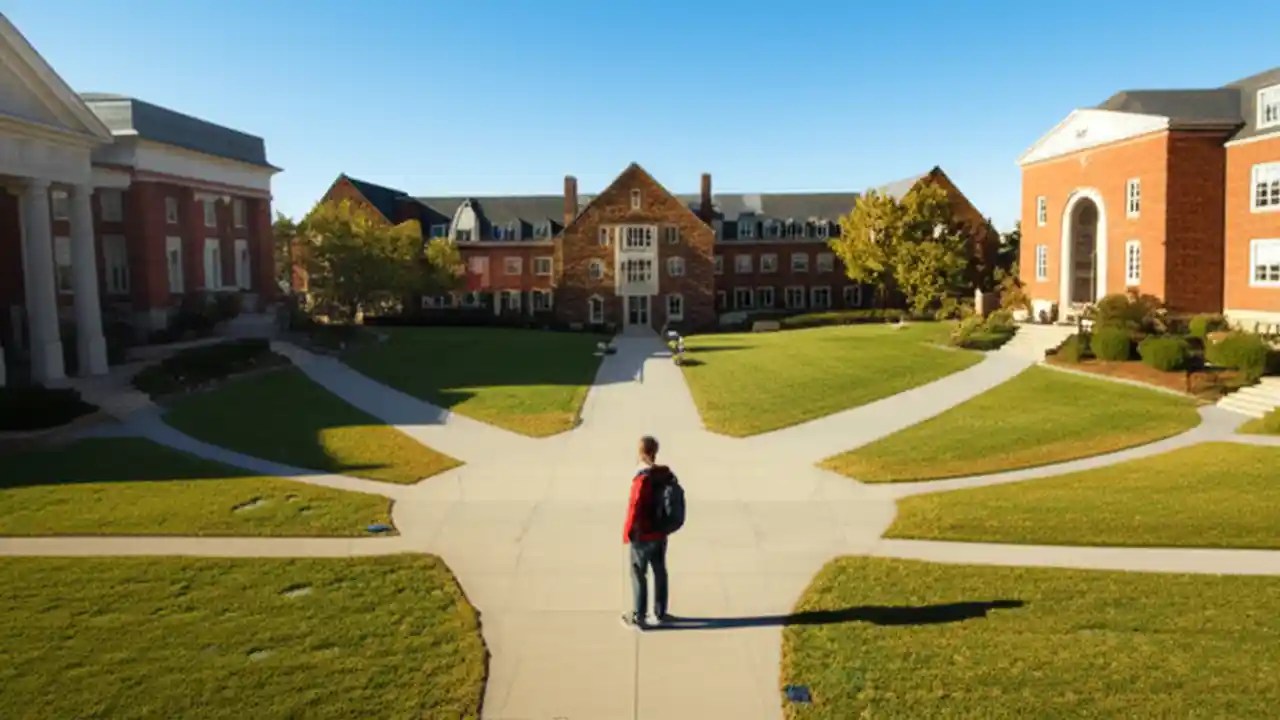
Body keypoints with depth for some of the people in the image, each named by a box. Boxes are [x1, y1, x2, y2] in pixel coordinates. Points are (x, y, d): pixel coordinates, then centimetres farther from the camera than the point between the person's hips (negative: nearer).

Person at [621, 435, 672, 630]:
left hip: (643, 535, -6)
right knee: (660, 571, 17)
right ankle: (660, 613, 29)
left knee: (638, 574, 6)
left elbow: (635, 508, -23)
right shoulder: (666, 473, -2)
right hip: (661, 533, 6)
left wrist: (627, 532, -11)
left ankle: (638, 617, 14)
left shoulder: (642, 478, -24)